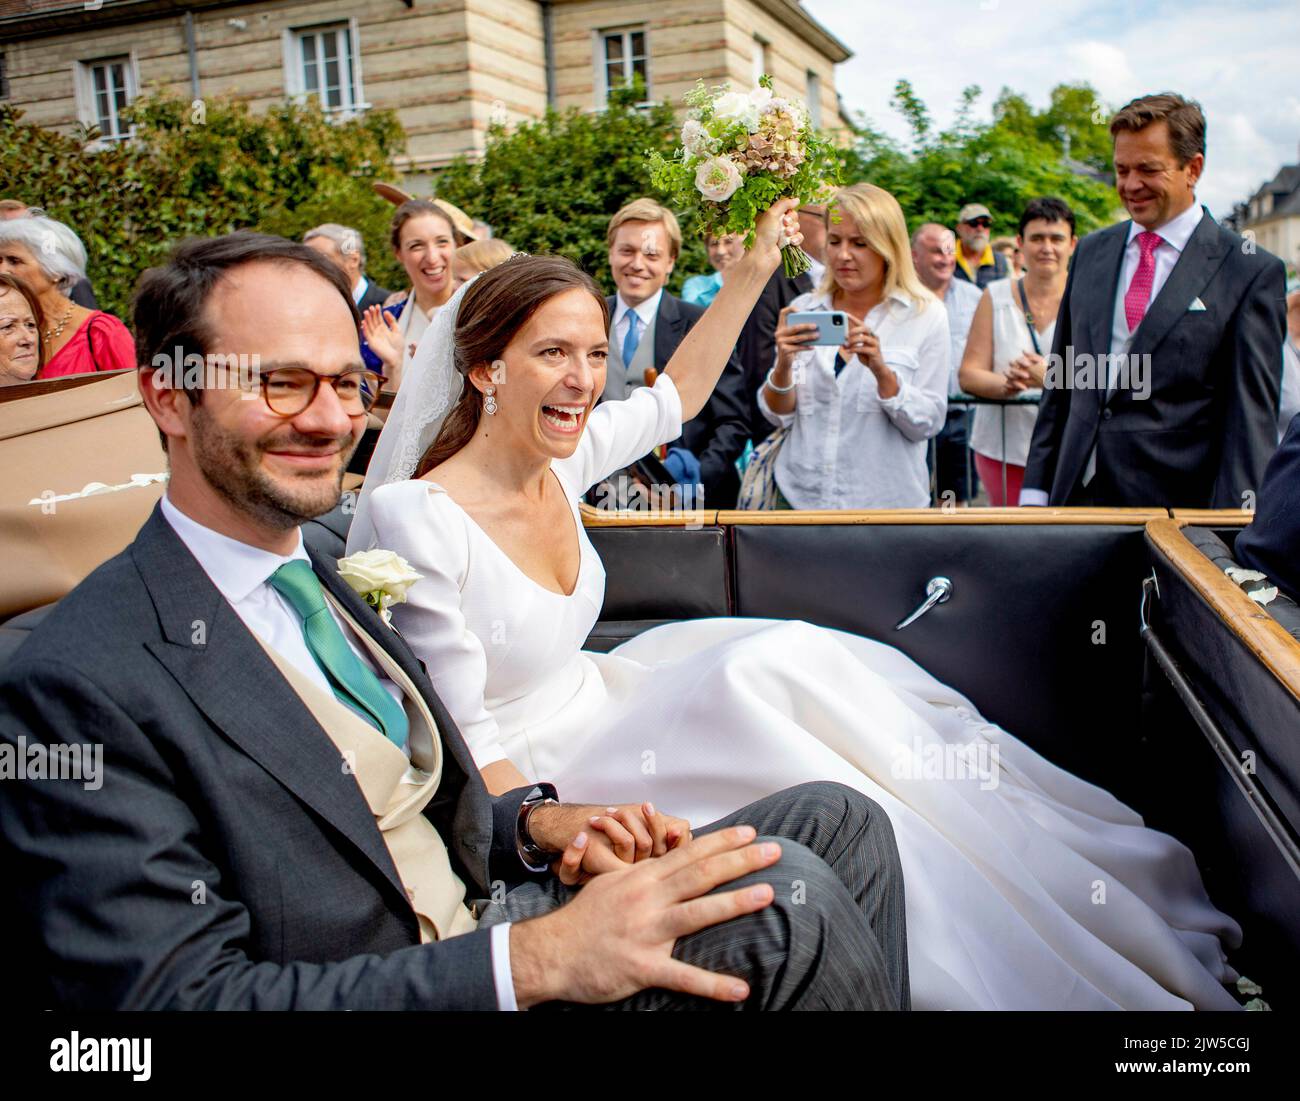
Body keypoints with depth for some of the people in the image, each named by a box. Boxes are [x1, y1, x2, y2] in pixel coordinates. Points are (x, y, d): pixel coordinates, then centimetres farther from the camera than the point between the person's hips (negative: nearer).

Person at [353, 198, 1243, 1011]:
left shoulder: (556, 457, -3)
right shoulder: (418, 518, -23)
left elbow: (679, 394, 13)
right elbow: (461, 745, -21)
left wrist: (758, 264, 8)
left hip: (588, 703, 7)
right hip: (522, 791, -7)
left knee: (773, 660, -15)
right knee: (758, 671, -25)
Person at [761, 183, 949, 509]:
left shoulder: (925, 316, -5)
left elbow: (928, 424, -9)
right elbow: (778, 416, 0)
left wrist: (881, 371, -23)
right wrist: (783, 364, -18)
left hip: (886, 499, -2)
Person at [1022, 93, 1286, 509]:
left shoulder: (1252, 272, -4)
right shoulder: (1091, 252, 11)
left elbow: (1251, 417, -7)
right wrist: (1036, 489, 9)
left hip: (1176, 504, -4)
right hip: (1076, 495, 4)